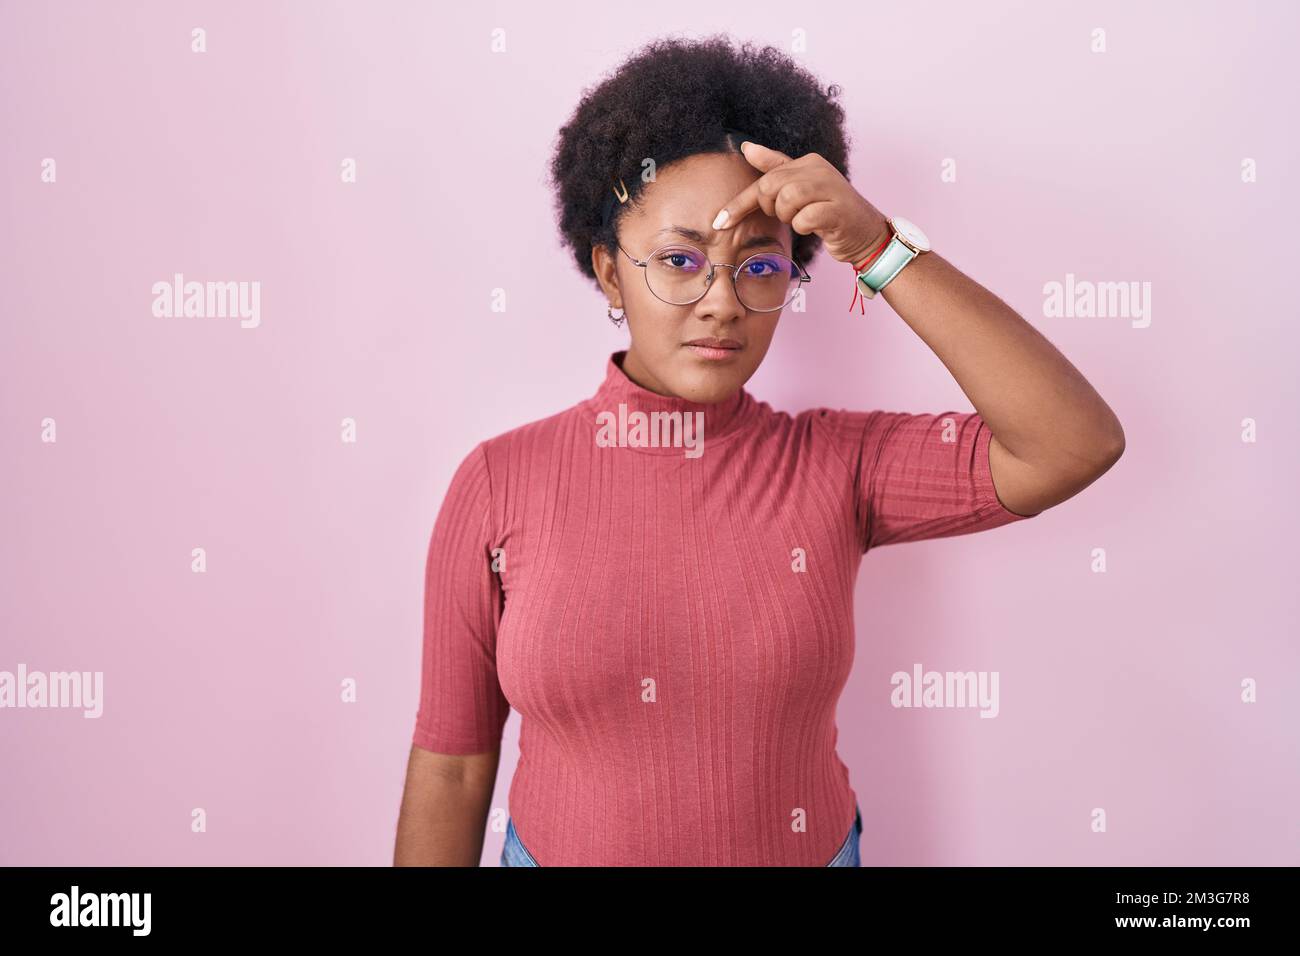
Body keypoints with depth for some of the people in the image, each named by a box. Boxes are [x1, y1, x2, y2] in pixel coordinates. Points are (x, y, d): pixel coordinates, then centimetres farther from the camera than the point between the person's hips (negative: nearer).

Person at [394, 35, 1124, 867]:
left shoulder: (836, 465, -12)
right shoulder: (500, 484, -14)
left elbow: (1079, 445, -23)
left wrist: (880, 249, -27)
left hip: (810, 845, 1)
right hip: (558, 845, -1)